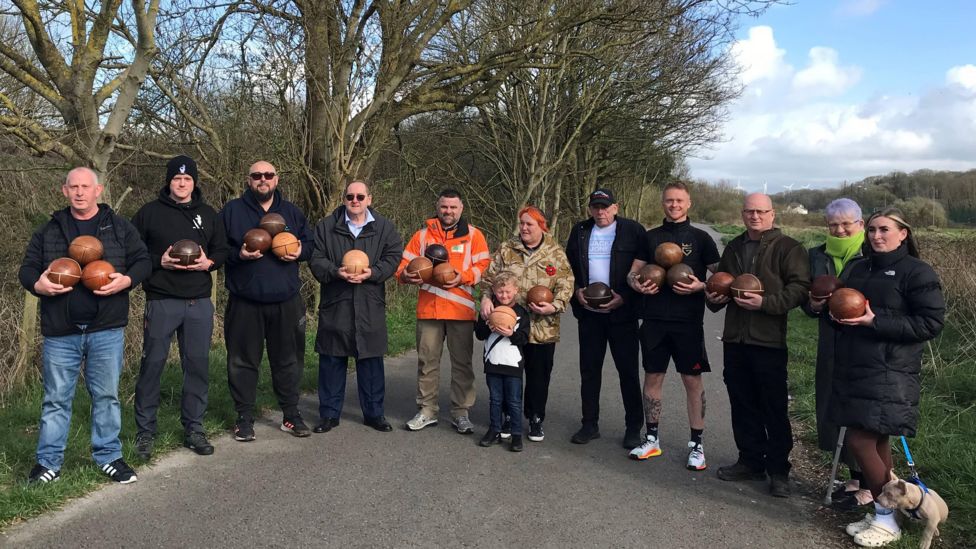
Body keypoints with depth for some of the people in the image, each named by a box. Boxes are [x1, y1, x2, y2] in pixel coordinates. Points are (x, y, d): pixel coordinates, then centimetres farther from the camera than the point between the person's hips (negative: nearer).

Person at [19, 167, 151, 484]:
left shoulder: (120, 228, 6)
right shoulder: (49, 231, 10)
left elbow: (143, 260, 6)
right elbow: (27, 269, 12)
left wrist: (126, 280, -15)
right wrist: (38, 285, -11)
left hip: (106, 329, -1)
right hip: (60, 332, 1)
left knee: (107, 395, 7)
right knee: (56, 399, 8)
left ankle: (109, 457, 19)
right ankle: (48, 463, 19)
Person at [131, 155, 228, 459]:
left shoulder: (208, 214, 12)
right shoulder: (150, 212, 3)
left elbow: (222, 250, 16)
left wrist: (208, 262, -5)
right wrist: (159, 261, -12)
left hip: (200, 302, 3)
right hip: (161, 301, -2)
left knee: (198, 364, 5)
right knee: (152, 363, 0)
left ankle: (194, 428, 17)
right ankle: (145, 431, 13)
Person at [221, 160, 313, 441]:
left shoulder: (292, 212, 12)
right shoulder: (232, 211, 4)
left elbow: (310, 243, 17)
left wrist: (299, 252, -5)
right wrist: (238, 254, -16)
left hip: (286, 301, 2)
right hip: (245, 302, -2)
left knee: (288, 359, 9)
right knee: (243, 360, 4)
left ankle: (291, 414, 22)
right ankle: (244, 417, 17)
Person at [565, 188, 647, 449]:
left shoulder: (632, 230, -3)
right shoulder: (580, 231, 9)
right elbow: (569, 267, 14)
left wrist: (624, 298, -14)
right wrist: (576, 291, -3)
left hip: (622, 312, -4)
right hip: (588, 312, 4)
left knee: (628, 371, 3)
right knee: (589, 370, 10)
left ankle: (633, 427, 14)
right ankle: (590, 424, 21)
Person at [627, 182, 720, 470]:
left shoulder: (700, 238, 2)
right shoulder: (650, 237, 9)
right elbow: (633, 272, 11)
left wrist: (700, 286, -17)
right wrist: (638, 284, -12)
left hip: (688, 319, -2)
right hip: (654, 318, 3)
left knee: (692, 379, 2)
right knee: (653, 376, 8)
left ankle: (696, 444, 13)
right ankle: (652, 439, 21)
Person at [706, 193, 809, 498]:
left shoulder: (787, 248, -4)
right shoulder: (733, 248, 17)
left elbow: (799, 288, -13)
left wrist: (765, 302, -23)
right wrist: (714, 297, 7)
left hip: (769, 340, -6)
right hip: (734, 338, 6)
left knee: (774, 409, 2)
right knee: (742, 404, 12)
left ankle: (779, 470, 14)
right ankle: (751, 461, 25)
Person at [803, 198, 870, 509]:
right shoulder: (818, 256, 10)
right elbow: (808, 302, 15)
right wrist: (814, 305, -6)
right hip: (831, 347, 6)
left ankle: (868, 485, 15)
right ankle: (855, 477, 28)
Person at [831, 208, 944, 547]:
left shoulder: (917, 273, -6)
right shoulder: (857, 269, 14)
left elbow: (931, 323, -12)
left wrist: (875, 321, -18)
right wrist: (837, 315, -2)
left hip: (889, 373, -6)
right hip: (852, 367, 6)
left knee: (859, 441, -8)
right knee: (876, 442, 12)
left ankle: (886, 519, 9)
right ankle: (881, 513, 23)